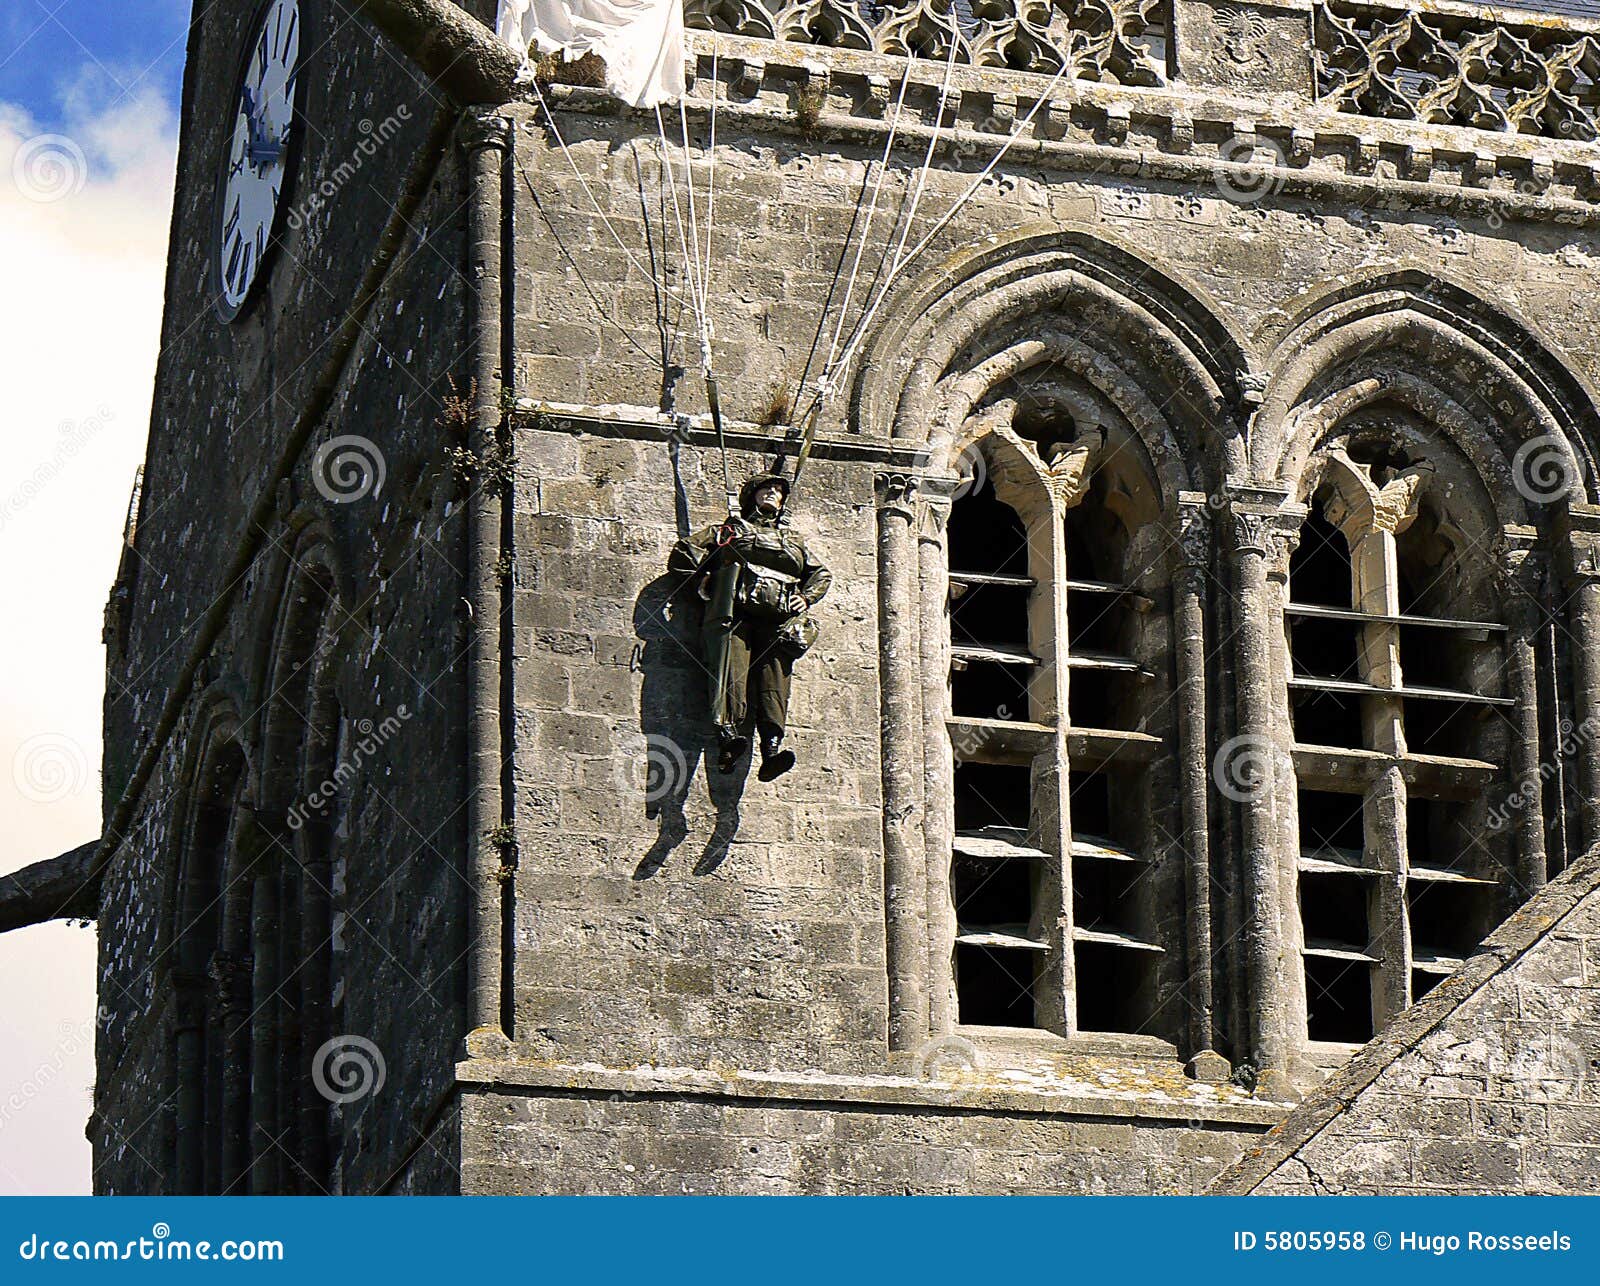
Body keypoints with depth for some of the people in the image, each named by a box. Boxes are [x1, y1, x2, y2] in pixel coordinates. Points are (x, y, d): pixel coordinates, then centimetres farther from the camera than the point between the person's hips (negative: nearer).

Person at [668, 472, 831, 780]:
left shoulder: (794, 541, 37)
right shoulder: (730, 531, 27)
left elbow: (822, 574, 42)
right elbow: (683, 555, 21)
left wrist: (806, 597, 20)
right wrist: (707, 589, 8)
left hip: (777, 621, 2)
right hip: (735, 614, -2)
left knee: (776, 674, -21)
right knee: (733, 671, -27)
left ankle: (772, 749, -37)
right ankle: (727, 732, -46)